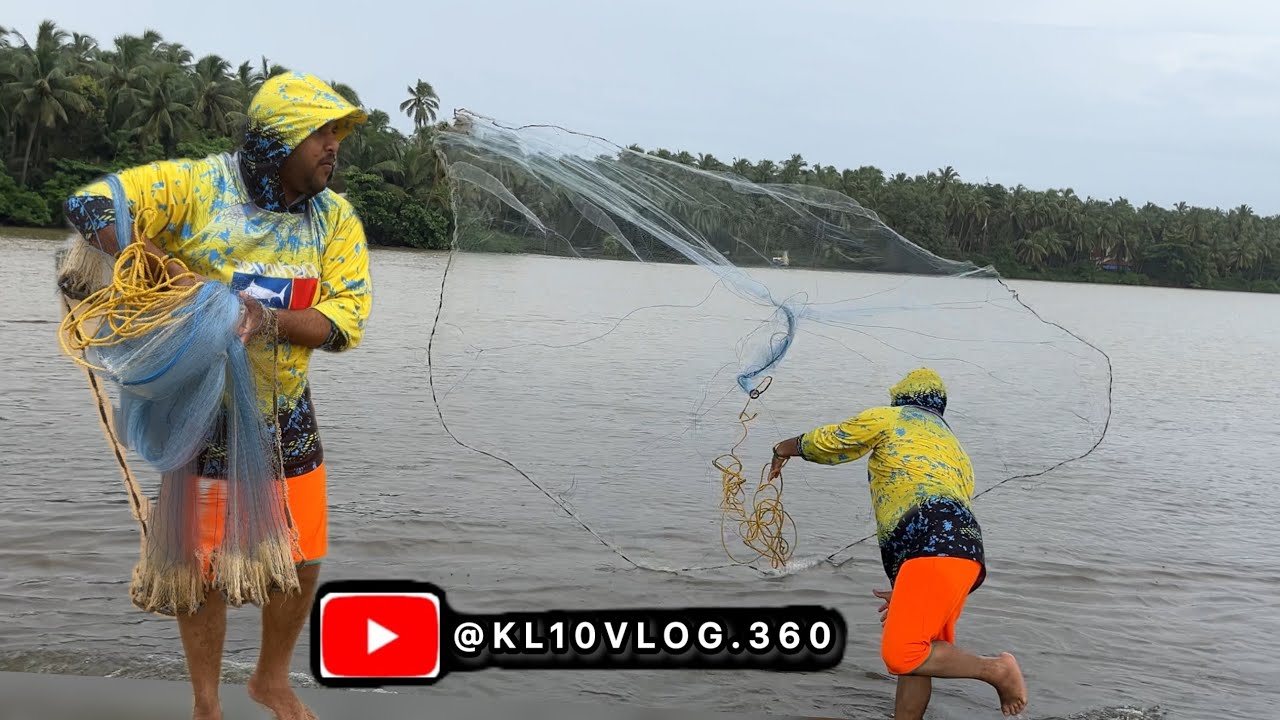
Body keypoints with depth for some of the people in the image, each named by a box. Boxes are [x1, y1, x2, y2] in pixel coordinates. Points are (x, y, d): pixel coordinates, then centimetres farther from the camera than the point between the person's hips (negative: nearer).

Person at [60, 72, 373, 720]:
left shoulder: (336, 220, -4)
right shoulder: (196, 186, -13)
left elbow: (345, 321, -11)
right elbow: (89, 205, -17)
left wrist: (268, 319, -28)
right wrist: (165, 272, -28)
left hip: (286, 417, 4)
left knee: (302, 561, 10)